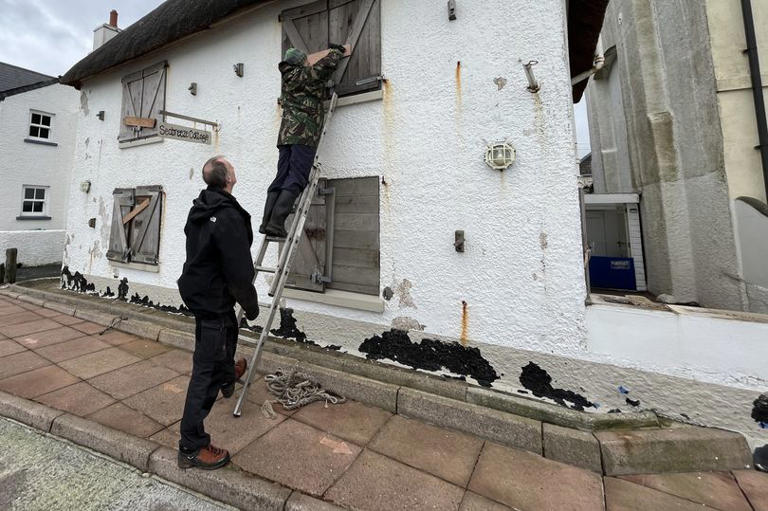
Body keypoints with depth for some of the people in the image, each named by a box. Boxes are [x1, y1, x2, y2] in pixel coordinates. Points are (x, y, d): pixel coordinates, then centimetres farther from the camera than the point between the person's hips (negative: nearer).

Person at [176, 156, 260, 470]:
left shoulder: (199, 209, 5)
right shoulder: (229, 216, -26)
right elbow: (239, 270, -27)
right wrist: (252, 305, -12)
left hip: (196, 289, 11)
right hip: (214, 299, -10)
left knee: (227, 329, 34)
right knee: (206, 372, -1)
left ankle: (228, 374, 62)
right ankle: (192, 447, 13)